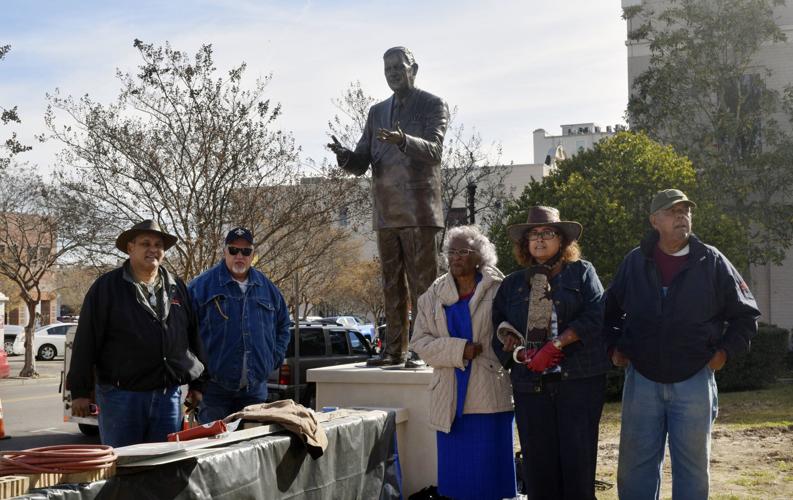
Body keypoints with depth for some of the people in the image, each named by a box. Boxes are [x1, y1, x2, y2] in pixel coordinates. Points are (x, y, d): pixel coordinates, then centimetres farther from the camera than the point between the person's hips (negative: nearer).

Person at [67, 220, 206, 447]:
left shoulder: (177, 288, 12)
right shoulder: (106, 287, -1)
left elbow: (193, 338, 17)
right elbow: (85, 342, -4)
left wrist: (196, 384, 15)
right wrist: (80, 392, -7)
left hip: (169, 395, 4)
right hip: (121, 396, -4)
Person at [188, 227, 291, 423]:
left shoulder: (267, 288, 11)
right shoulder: (202, 286, -2)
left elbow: (283, 325, 24)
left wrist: (276, 356, 12)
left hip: (255, 389, 4)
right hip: (214, 387, -4)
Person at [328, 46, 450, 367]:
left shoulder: (433, 106, 2)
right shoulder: (377, 113, 18)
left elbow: (433, 150, -15)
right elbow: (360, 164, 13)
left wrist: (403, 140, -34)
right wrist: (344, 156, -10)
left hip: (419, 212, -5)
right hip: (386, 214, 6)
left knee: (423, 284, -6)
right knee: (393, 287, 8)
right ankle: (394, 350, 13)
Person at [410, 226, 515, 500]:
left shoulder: (497, 290, 1)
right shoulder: (434, 294, 10)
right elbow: (420, 341, 4)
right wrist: (459, 350, -10)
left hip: (489, 396, -2)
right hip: (450, 396, 3)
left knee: (489, 467, 0)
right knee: (455, 467, 4)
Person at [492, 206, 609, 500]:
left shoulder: (582, 272, 8)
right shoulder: (512, 284, 16)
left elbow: (596, 316, -6)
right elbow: (499, 331, 13)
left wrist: (555, 345, -14)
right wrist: (520, 353, -7)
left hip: (579, 379, -3)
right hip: (530, 383, 3)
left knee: (578, 457, -4)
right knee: (538, 460, 2)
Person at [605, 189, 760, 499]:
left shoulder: (712, 262, -2)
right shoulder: (634, 262, 3)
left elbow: (745, 314, 6)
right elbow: (610, 310, 17)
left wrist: (726, 351, -4)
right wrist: (615, 347, 6)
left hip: (694, 380, -1)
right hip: (641, 378, 1)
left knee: (692, 465, 8)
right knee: (635, 464, 6)